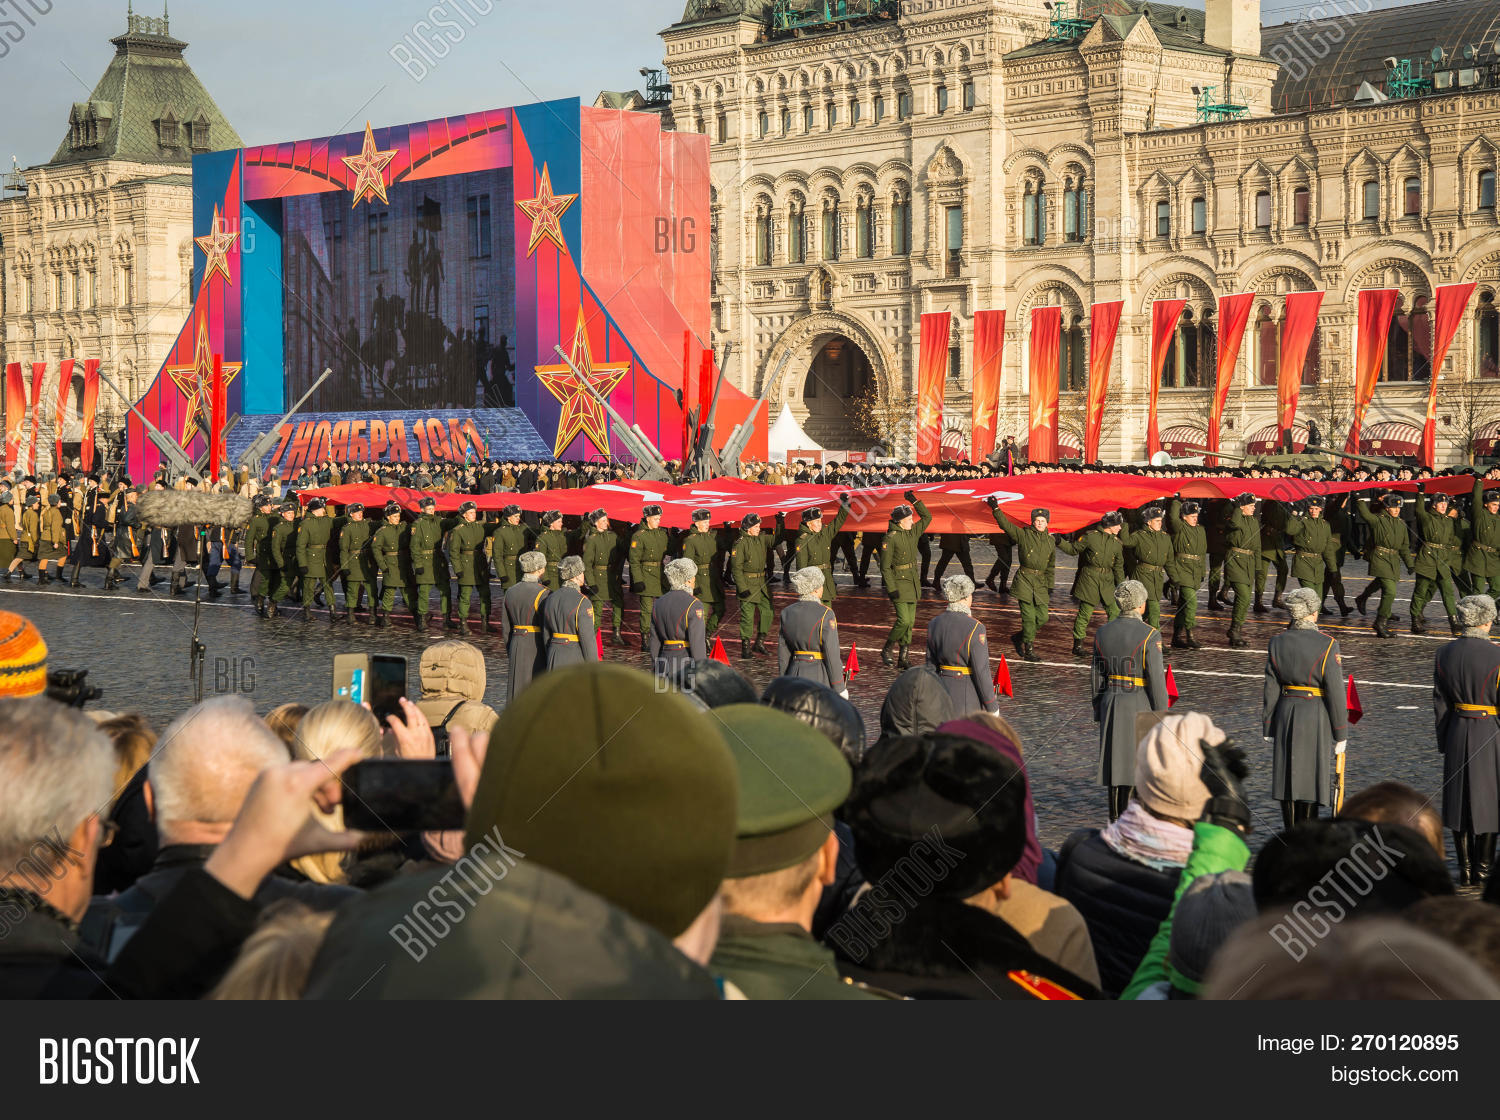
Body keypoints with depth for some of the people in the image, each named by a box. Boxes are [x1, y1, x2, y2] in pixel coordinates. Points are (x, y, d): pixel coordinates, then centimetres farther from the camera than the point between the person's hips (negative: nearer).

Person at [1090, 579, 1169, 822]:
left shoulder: (1103, 633, 1)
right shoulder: (1149, 636, -16)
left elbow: (1097, 677, 6)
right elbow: (1156, 679, -16)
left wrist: (1099, 712, 15)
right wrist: (1162, 717, -8)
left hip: (1112, 703, 5)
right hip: (1142, 706, -5)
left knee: (1117, 758, 13)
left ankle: (1116, 812, 18)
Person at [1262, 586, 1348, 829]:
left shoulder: (1277, 642, -2)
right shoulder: (1327, 646, -13)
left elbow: (1271, 689, 1)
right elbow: (1336, 692, -12)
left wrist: (1269, 728, 8)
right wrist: (1340, 734, -5)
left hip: (1286, 712, 3)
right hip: (1318, 717, -3)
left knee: (1288, 775, 12)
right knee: (1312, 774, 5)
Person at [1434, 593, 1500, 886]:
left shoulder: (1444, 653, -1)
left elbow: (1440, 703, 4)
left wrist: (1444, 741, 12)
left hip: (1457, 734, 4)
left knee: (1460, 799, 11)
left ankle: (1465, 871, 15)